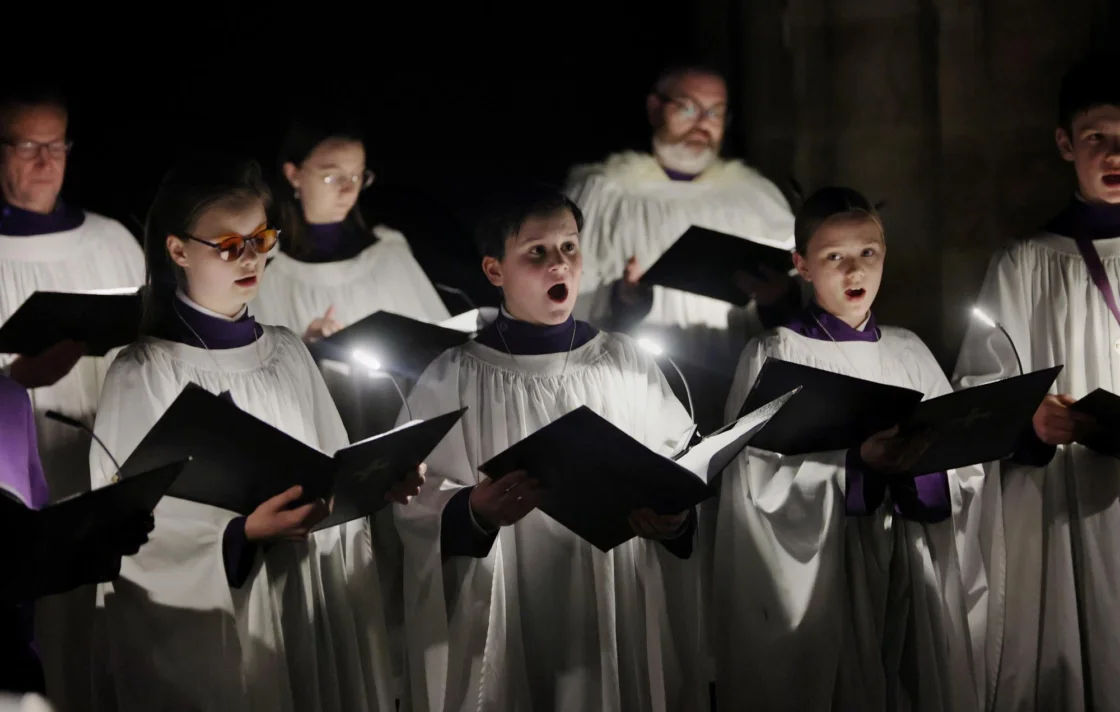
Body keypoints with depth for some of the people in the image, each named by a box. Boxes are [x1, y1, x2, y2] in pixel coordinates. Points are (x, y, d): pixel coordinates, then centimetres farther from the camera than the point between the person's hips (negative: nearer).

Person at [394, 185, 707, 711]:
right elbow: (415, 502, -8)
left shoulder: (628, 365, 5)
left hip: (623, 611, 2)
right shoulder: (453, 380, -3)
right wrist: (474, 512, -27)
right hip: (506, 622, -2)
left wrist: (675, 520, -15)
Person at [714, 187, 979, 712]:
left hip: (913, 574, 4)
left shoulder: (909, 353, 10)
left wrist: (915, 463, -17)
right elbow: (763, 481, -13)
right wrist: (858, 465, -25)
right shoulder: (776, 355, -3)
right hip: (817, 580, -4)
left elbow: (966, 464, 4)